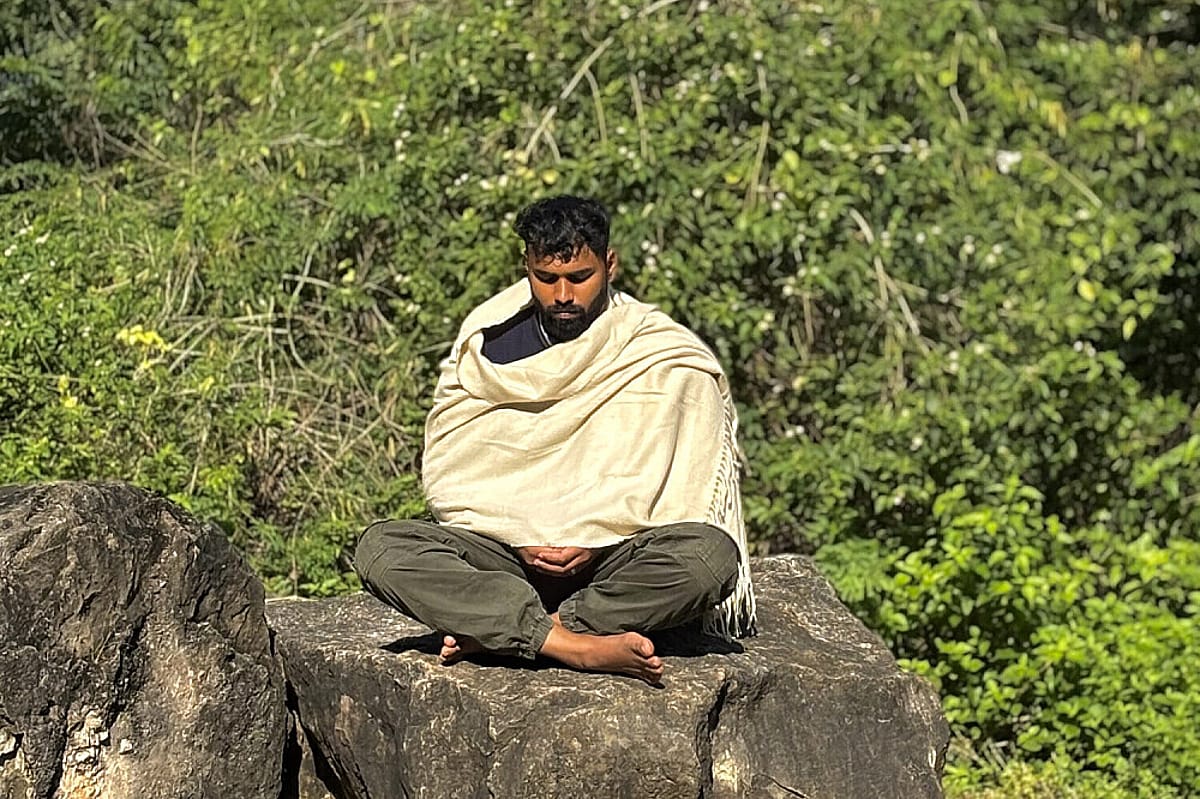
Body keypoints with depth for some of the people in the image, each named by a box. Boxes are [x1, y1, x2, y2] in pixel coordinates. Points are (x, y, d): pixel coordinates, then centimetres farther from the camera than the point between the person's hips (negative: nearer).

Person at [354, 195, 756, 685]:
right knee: (380, 548, -26)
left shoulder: (662, 358, 4)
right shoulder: (486, 347, 9)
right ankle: (580, 647, -38)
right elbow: (449, 471, 3)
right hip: (502, 552, 2)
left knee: (711, 553, -34)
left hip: (615, 558, -1)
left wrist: (594, 540, -18)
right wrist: (519, 537, -12)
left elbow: (656, 481, -3)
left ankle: (495, 633, -31)